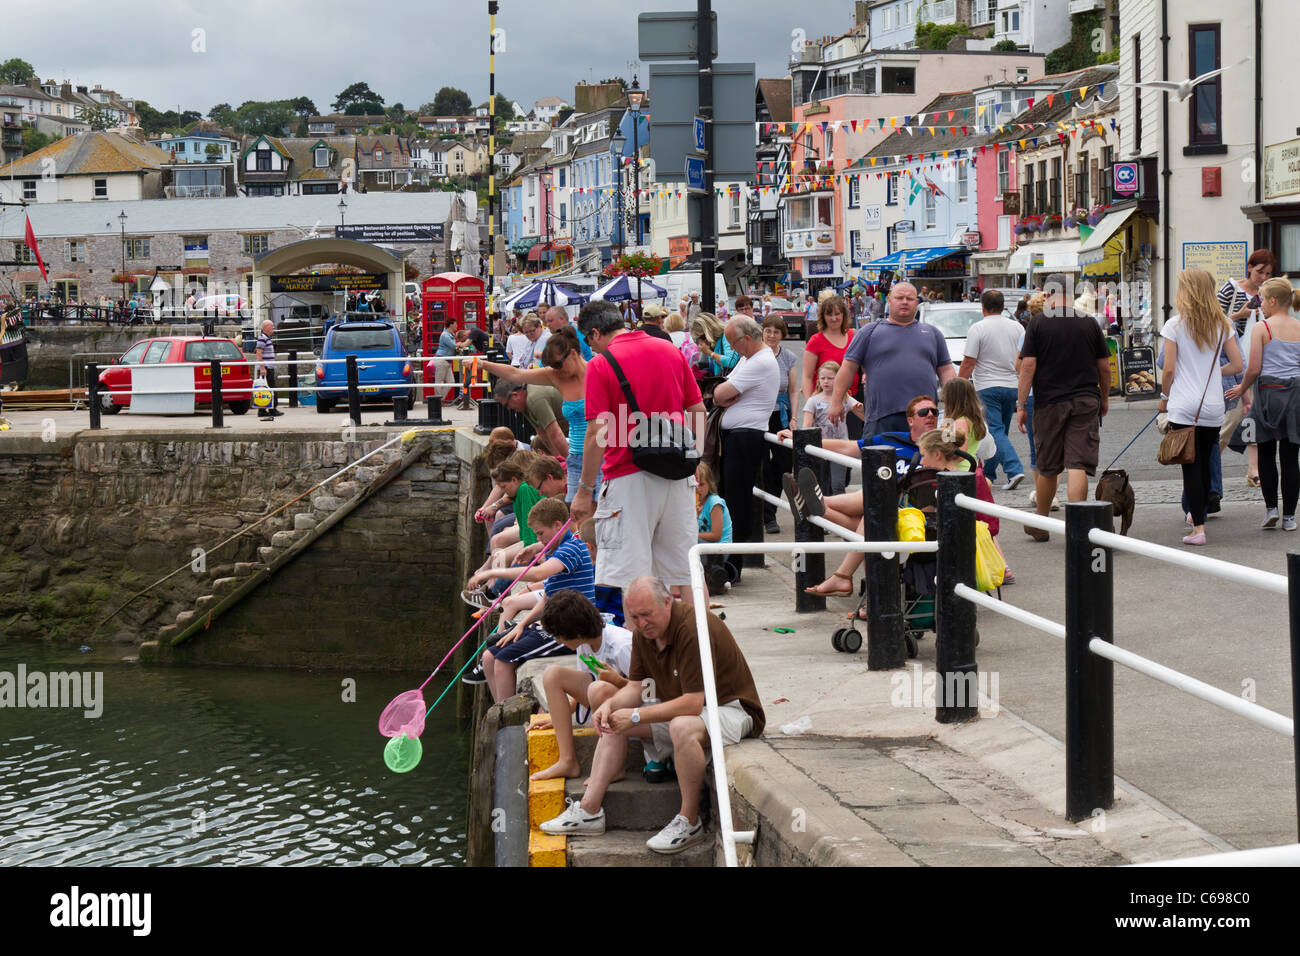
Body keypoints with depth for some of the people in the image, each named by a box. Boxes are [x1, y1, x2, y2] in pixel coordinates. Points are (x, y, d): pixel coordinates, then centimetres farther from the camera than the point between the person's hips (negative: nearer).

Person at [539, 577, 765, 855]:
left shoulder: (692, 628, -28)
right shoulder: (644, 632, 0)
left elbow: (693, 703, -31)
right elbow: (635, 686, 7)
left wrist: (636, 716, -28)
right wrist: (610, 705, -16)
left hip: (731, 707, -10)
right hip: (682, 708, 10)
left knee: (682, 726, -39)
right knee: (614, 720, 3)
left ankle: (690, 822, -24)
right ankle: (589, 810, -2)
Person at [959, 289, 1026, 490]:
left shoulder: (978, 329, -8)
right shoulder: (1017, 327, 7)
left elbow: (968, 362, -10)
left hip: (987, 387, -5)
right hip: (1012, 385, 5)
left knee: (995, 432, -7)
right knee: (999, 431, 14)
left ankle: (1014, 470, -22)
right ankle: (988, 474, 21)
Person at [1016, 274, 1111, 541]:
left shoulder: (1038, 323, -2)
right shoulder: (1090, 323, 4)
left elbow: (1028, 366, -7)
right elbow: (1104, 367, 8)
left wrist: (1021, 404, -2)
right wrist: (1104, 398, 22)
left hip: (1049, 403, -1)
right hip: (1086, 402, 1)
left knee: (1048, 468, 11)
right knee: (1078, 465, -5)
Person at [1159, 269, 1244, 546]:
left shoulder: (1175, 325, -6)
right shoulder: (1222, 325, 4)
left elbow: (1169, 369, -7)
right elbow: (1237, 365, 5)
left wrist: (1164, 396, 8)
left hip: (1184, 406, -4)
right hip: (1213, 406, 4)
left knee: (1190, 466, -3)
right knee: (1204, 463, 18)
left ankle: (1198, 527, -7)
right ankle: (1198, 514, 30)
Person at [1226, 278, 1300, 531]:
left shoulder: (1261, 328, -6)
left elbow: (1254, 369, -8)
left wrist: (1242, 389, 9)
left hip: (1269, 392, -3)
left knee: (1266, 453, 12)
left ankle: (1271, 507, 6)